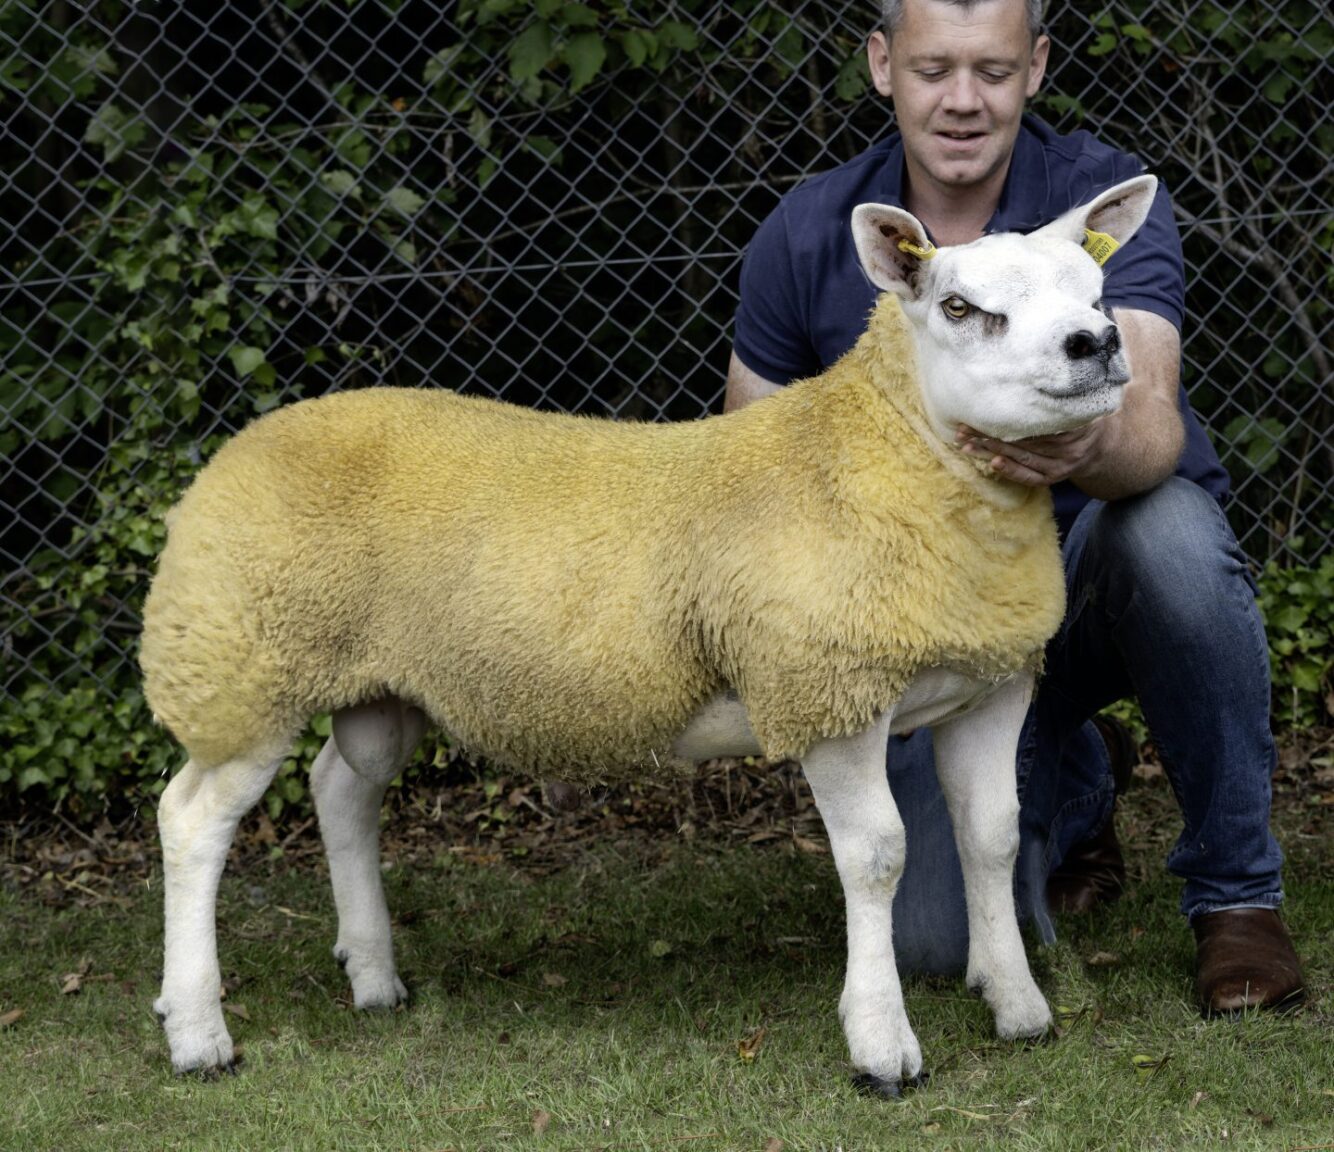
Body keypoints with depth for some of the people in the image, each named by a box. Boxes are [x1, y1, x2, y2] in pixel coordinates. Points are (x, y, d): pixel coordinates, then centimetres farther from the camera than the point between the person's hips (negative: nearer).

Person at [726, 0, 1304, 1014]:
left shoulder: (1106, 197, -19)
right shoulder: (807, 238, -11)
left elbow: (1152, 416, -34)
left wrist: (1091, 448, -59)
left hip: (1093, 564, -2)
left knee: (1171, 533, -39)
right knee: (937, 941, -13)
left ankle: (1236, 893, -17)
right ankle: (1071, 787, 25)